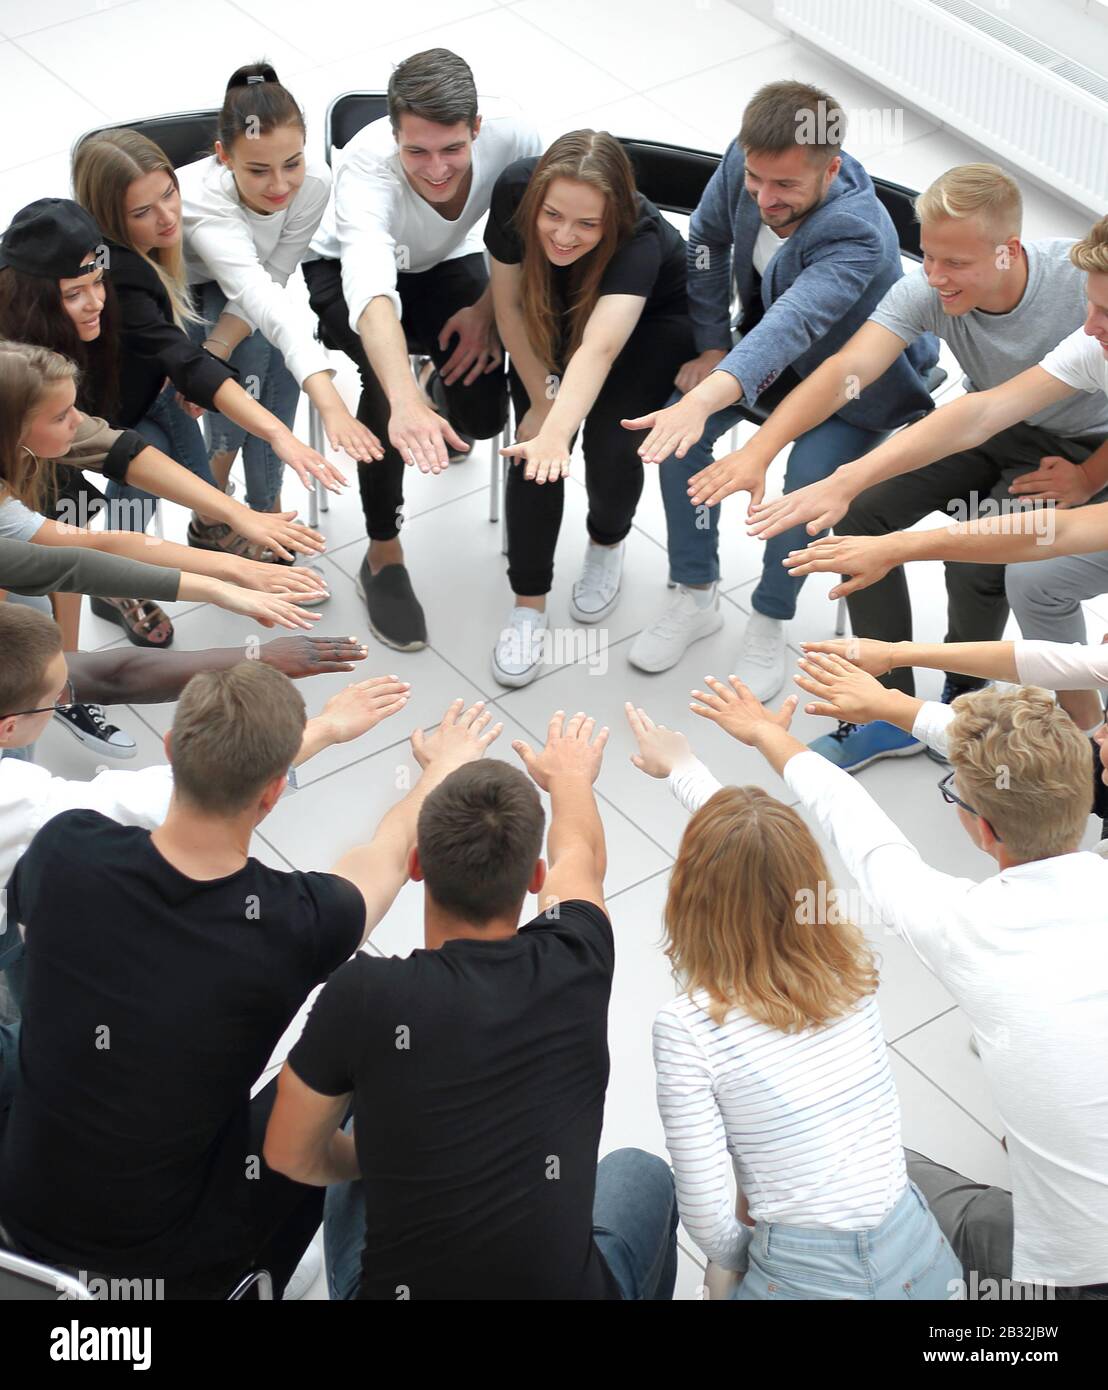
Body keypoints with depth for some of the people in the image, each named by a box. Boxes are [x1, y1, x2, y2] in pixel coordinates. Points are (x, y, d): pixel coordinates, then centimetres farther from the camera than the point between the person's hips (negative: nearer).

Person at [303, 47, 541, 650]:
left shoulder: (511, 135, -32)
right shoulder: (366, 168, -41)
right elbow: (372, 293, -58)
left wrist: (487, 310, -21)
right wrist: (405, 403, -73)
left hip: (445, 264, 3)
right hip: (344, 271, -3)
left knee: (482, 415, -14)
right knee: (387, 377, -33)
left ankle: (445, 389, 27)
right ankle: (383, 557, -14)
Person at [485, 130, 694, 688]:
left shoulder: (642, 239, -43)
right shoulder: (515, 189, -34)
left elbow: (599, 346, -58)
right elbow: (509, 304, -18)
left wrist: (557, 431, -73)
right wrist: (542, 400, -19)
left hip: (652, 320, -3)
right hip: (550, 315, 3)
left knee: (610, 446, -21)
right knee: (530, 444, -17)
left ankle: (607, 542, 14)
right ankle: (528, 604, -2)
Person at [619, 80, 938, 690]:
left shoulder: (859, 236, -41)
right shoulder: (743, 162, -23)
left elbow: (792, 325, -56)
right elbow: (707, 239, -2)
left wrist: (705, 398, -71)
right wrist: (711, 345, -7)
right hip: (768, 340, 6)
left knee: (808, 481, -28)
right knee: (678, 433, -15)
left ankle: (770, 620, -1)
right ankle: (696, 597, 4)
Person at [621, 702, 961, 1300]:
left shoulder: (687, 1028, -17)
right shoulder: (851, 962, -3)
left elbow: (705, 1211, -13)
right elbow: (766, 867, 16)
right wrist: (683, 768, 30)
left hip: (803, 1277, -5)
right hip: (917, 1261, 5)